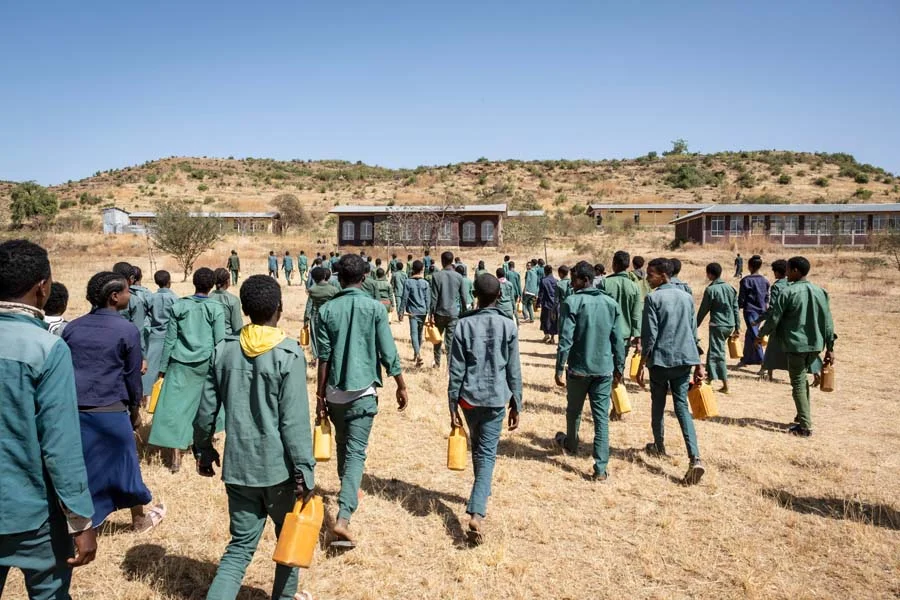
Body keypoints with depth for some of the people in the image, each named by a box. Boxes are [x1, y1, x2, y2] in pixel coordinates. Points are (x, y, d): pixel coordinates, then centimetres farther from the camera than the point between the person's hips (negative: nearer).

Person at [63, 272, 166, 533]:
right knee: (124, 464, 14)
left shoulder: (72, 327, 6)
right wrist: (135, 410, 10)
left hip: (72, 408, 4)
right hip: (110, 410, -4)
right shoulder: (127, 331, -8)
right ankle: (140, 518, 32)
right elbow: (132, 375, -2)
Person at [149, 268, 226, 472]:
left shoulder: (179, 306, 0)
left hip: (181, 363, 0)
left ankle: (176, 455, -6)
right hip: (206, 362, 0)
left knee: (176, 403, 0)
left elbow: (170, 339, 2)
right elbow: (219, 341, -4)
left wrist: (163, 366, 10)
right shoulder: (217, 308, -5)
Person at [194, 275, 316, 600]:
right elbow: (295, 421, -16)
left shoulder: (223, 349, 0)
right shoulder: (289, 354, -15)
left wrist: (203, 449, 20)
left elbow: (206, 408, 5)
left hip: (237, 465, 4)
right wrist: (305, 470, -10)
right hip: (278, 466, -4)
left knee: (240, 546, 14)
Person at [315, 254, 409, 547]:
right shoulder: (375, 308, -6)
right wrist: (401, 386, 6)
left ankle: (348, 492, 44)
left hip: (335, 391, 3)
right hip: (363, 390, -3)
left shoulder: (327, 310, -1)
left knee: (343, 444, 23)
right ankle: (343, 518, -14)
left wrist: (320, 395, 7)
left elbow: (323, 358, -1)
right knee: (356, 451, -2)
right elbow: (389, 353, -6)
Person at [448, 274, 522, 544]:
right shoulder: (508, 326, -6)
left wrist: (453, 405, 2)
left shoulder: (464, 325, -7)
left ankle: (481, 494, 43)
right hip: (497, 399, -1)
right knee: (487, 454, 2)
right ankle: (477, 512, -13)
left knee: (478, 447, 23)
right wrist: (516, 405, 8)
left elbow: (456, 369, -6)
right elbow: (514, 371, -2)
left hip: (470, 397, 1)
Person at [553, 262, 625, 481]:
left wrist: (559, 369, -8)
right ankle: (601, 468, 1)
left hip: (578, 368, -2)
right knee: (602, 417, 4)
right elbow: (618, 340, 4)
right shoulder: (611, 303, 2)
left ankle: (570, 444, 45)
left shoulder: (572, 302, -11)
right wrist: (619, 368, 14)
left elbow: (565, 340, -15)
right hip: (604, 369, 2)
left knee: (574, 410, 20)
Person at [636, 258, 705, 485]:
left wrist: (642, 365, -7)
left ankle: (659, 445, 32)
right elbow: (693, 333, 13)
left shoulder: (653, 298, -8)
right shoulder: (686, 297, 11)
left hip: (661, 359, -4)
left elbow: (649, 335, -12)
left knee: (658, 404, 15)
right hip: (684, 359, 5)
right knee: (682, 406, 4)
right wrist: (698, 364, 18)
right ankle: (695, 458, -11)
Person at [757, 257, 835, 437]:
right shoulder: (819, 292, 6)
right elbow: (828, 321, 7)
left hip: (795, 345, -6)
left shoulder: (788, 292, -12)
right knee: (803, 379, 22)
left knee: (798, 384, 0)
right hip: (815, 344, 6)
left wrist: (761, 335, 8)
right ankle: (803, 417, 28)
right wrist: (830, 347, 11)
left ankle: (805, 426, -1)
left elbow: (774, 318, -9)